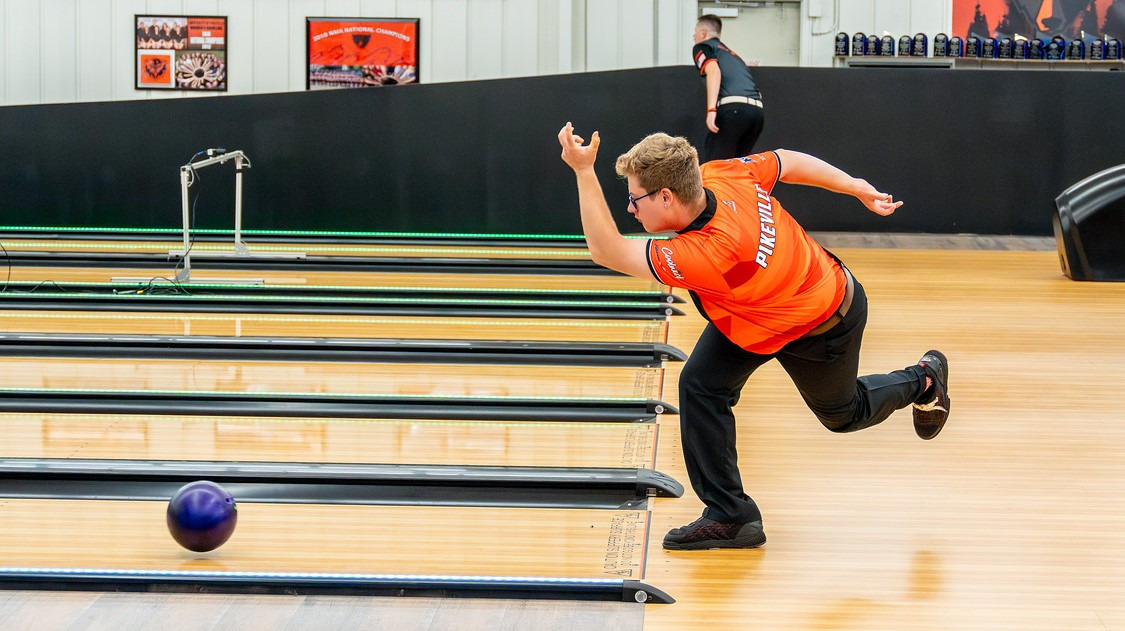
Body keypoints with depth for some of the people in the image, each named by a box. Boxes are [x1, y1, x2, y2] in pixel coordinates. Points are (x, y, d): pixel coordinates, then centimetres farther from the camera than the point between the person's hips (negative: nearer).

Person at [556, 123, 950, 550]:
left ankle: (923, 382, 51)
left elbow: (607, 252, -47)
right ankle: (730, 516, 3)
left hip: (823, 329, -7)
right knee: (700, 386, -9)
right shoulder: (721, 175, -26)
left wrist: (584, 171, -56)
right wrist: (860, 189, 7)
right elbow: (789, 162, -9)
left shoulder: (709, 252, -47)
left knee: (844, 413, 22)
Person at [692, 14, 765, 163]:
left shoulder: (702, 47, 14)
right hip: (758, 110, 7)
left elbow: (713, 70, -6)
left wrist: (711, 110, -15)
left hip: (733, 107, -7)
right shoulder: (731, 53, 37)